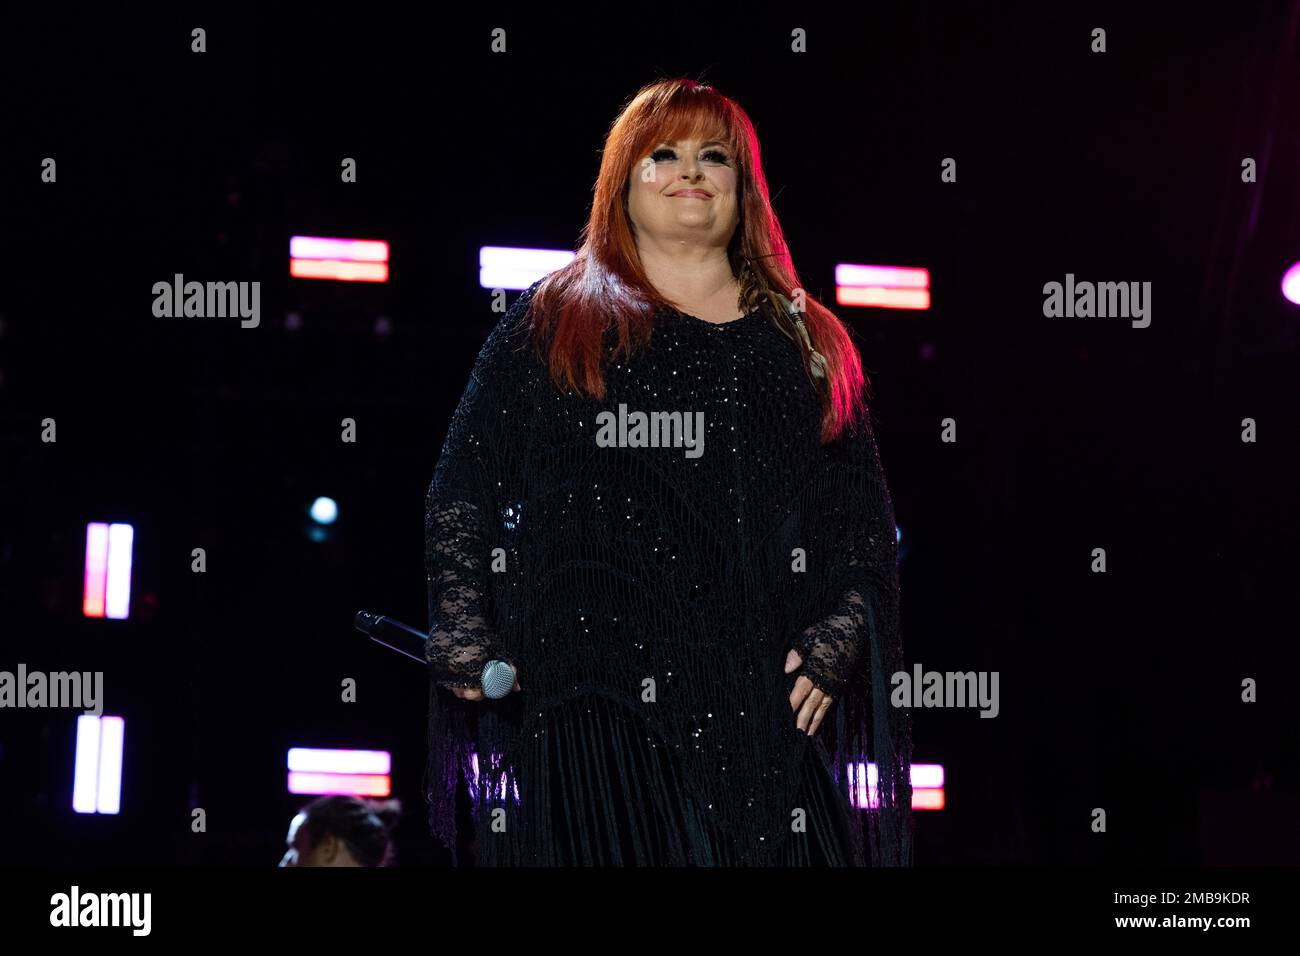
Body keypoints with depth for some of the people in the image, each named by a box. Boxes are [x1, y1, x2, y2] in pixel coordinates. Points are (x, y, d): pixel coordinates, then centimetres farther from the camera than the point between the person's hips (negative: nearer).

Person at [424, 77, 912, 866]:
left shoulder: (808, 342, 19)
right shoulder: (553, 322, 12)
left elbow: (864, 522, 15)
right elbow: (463, 494, 8)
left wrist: (834, 646, 0)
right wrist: (463, 640, -3)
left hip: (764, 706, 2)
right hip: (599, 699, -2)